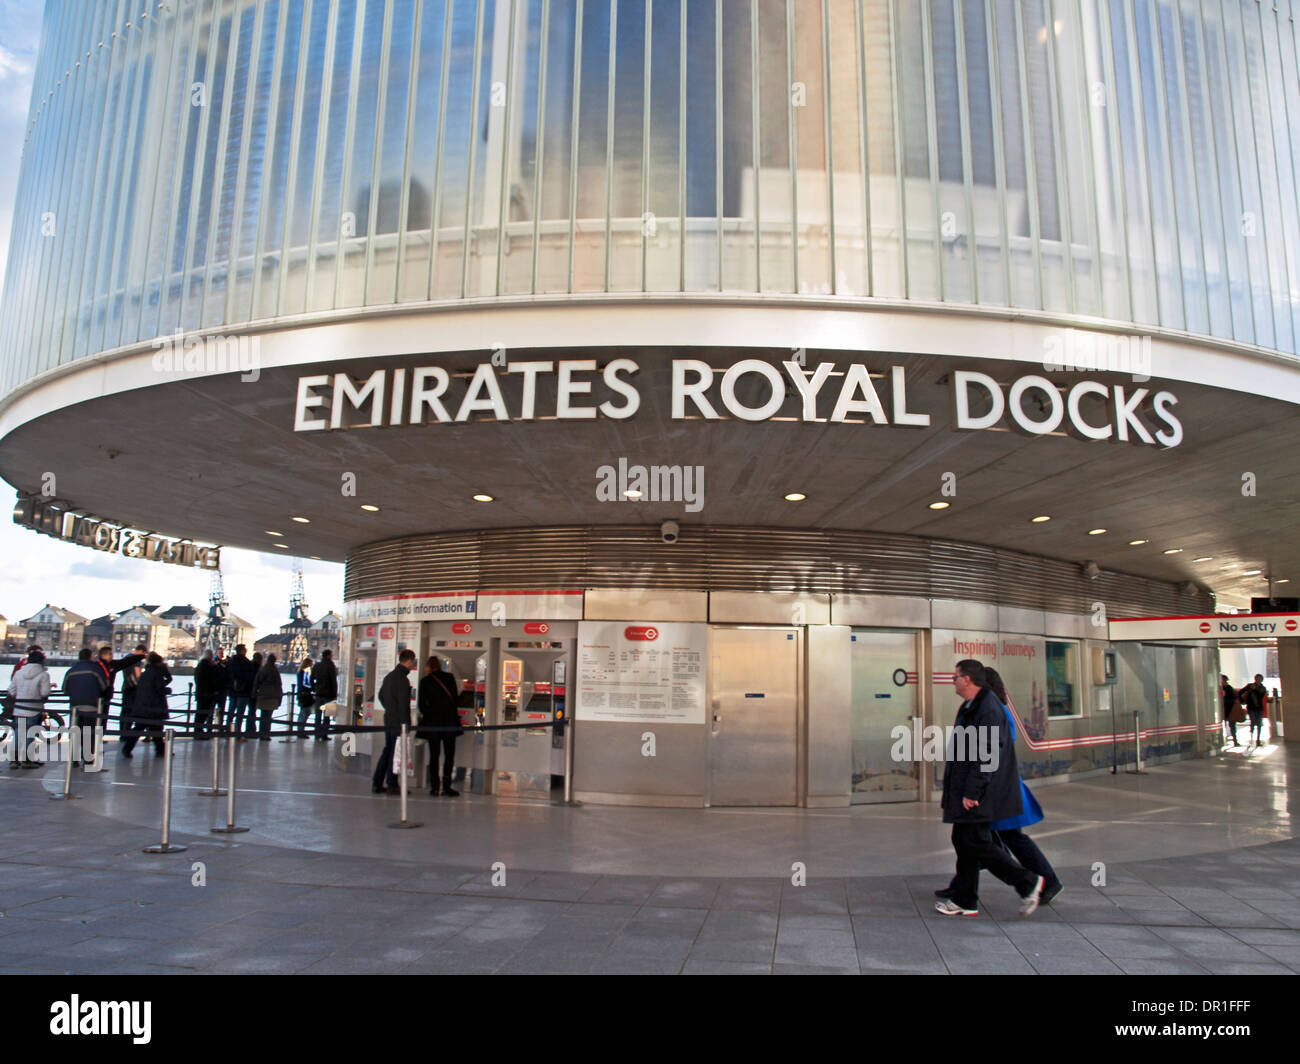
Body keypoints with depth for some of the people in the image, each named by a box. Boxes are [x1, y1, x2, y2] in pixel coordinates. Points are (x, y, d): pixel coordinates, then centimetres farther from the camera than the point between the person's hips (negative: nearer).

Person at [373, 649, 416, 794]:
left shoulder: (389, 676, 11)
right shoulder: (403, 679, -18)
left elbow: (381, 695, 23)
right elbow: (404, 704, -19)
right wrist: (406, 724, -16)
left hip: (388, 719, 9)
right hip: (398, 721, -9)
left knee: (387, 750, 15)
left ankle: (376, 784, 16)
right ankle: (392, 785, 4)